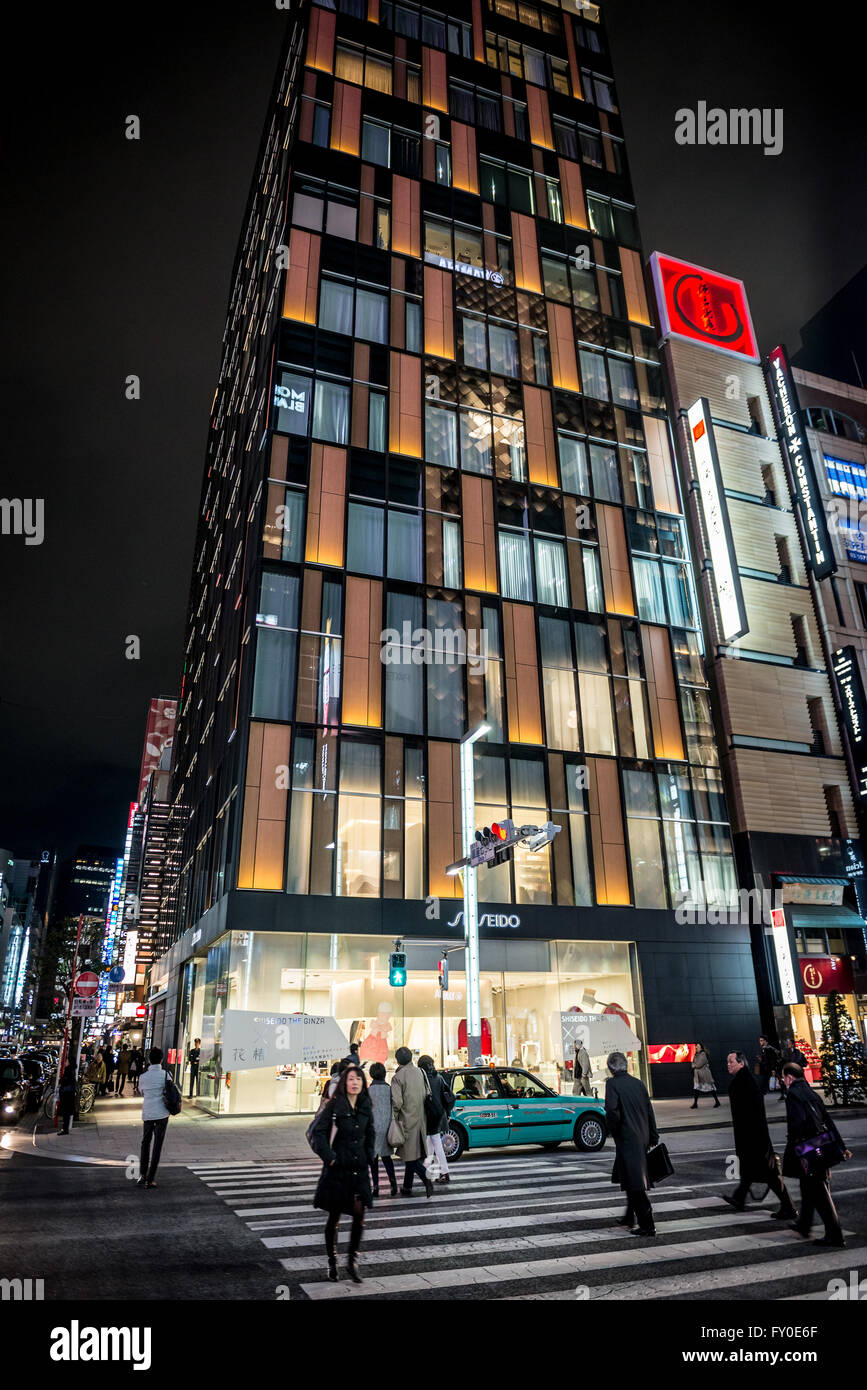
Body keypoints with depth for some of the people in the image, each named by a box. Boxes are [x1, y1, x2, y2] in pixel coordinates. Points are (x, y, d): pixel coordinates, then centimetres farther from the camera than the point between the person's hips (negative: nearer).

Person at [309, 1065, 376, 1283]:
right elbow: (317, 1133, -10)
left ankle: (353, 1261, 12)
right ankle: (332, 1262, 24)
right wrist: (329, 1157, -14)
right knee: (334, 1216, 7)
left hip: (360, 1169, 4)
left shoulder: (365, 1107, 5)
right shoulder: (334, 1106, -11)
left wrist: (370, 1155, 12)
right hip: (337, 1169, -4)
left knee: (359, 1214, -3)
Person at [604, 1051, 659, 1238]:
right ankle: (629, 1216, 34)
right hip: (642, 1138, 7)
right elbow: (649, 1111, 9)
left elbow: (612, 1110, -24)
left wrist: (613, 1131, -7)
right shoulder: (638, 1083, 6)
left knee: (635, 1184, -1)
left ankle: (647, 1225, 0)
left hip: (626, 1139, -7)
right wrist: (653, 1137, 17)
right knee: (631, 1180, 22)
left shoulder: (612, 1083, -13)